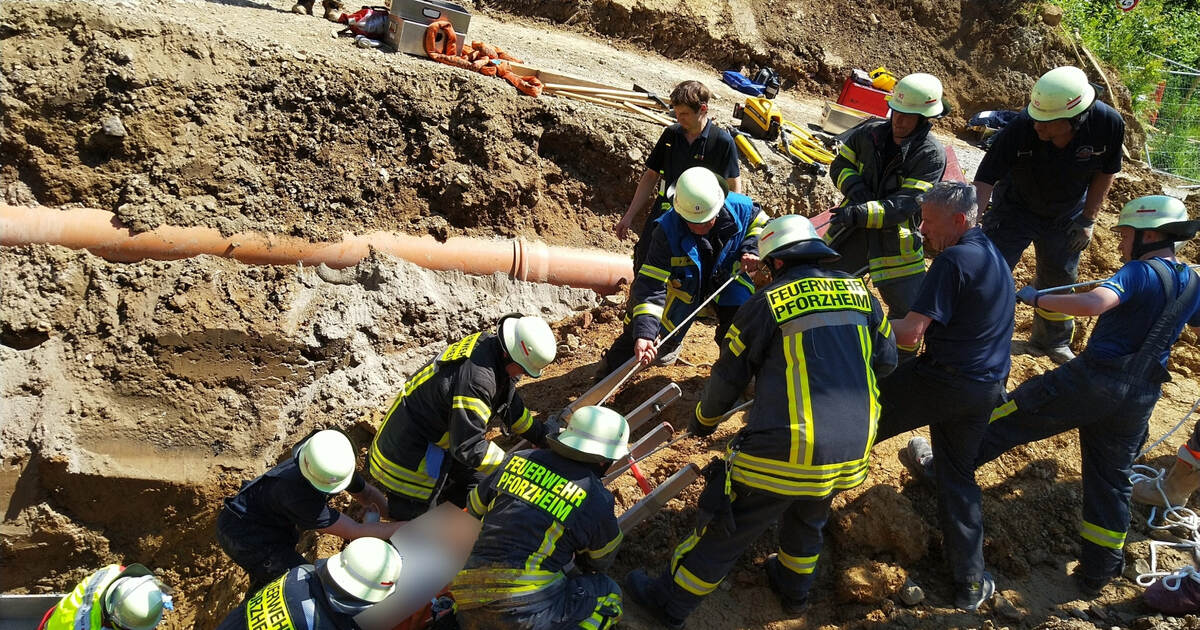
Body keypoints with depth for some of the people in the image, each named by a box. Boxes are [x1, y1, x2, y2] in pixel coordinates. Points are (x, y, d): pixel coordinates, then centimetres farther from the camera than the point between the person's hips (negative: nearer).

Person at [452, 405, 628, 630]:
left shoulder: (519, 460, 10)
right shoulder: (597, 502, -2)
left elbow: (474, 506, 27)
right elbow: (601, 561, 18)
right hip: (527, 609, -5)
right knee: (609, 593, 16)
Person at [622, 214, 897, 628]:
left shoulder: (767, 304, -5)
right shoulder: (862, 295, 7)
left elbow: (728, 376, 3)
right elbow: (886, 360, 18)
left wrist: (704, 420, 21)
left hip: (788, 450, -5)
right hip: (851, 450, 5)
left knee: (728, 528, 10)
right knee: (808, 519, 32)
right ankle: (794, 588, 52)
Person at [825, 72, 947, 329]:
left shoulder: (931, 155, -15)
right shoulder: (870, 133, -3)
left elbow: (906, 204, -23)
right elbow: (840, 165, 9)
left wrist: (862, 213, -35)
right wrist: (855, 188, -13)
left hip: (896, 239, -3)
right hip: (851, 231, 4)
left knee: (909, 313, -1)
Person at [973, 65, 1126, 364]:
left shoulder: (1108, 124, -30)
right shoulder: (1020, 129, -38)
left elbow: (1105, 173, -10)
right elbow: (985, 181, -33)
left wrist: (1088, 220, -6)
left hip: (1066, 215, 3)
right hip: (1015, 209, -3)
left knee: (1060, 278, 18)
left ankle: (1052, 342, 42)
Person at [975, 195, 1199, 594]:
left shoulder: (1141, 272, -14)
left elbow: (1093, 303, -33)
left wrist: (1036, 299, -23)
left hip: (1095, 378, -7)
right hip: (1141, 397, 7)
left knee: (1013, 416, 7)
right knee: (1111, 478, 15)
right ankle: (1098, 571, 20)